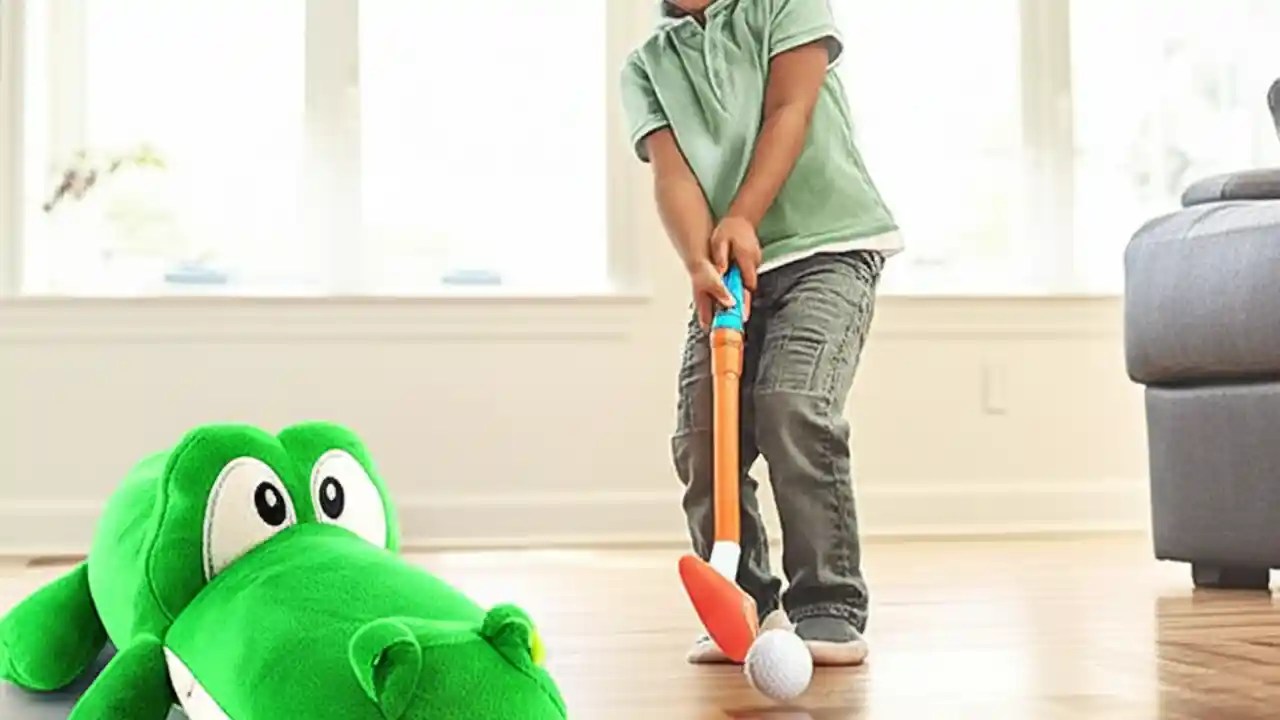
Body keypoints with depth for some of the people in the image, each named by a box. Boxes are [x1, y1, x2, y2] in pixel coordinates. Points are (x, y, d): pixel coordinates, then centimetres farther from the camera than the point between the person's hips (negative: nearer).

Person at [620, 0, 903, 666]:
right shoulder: (645, 67, 12)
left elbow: (789, 112, -5)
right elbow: (671, 171, -3)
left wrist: (741, 221, -16)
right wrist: (701, 262, -21)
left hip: (829, 245, -4)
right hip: (730, 273, 4)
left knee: (794, 407, -22)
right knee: (700, 437, -6)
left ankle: (830, 609, -14)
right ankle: (743, 608, 9)